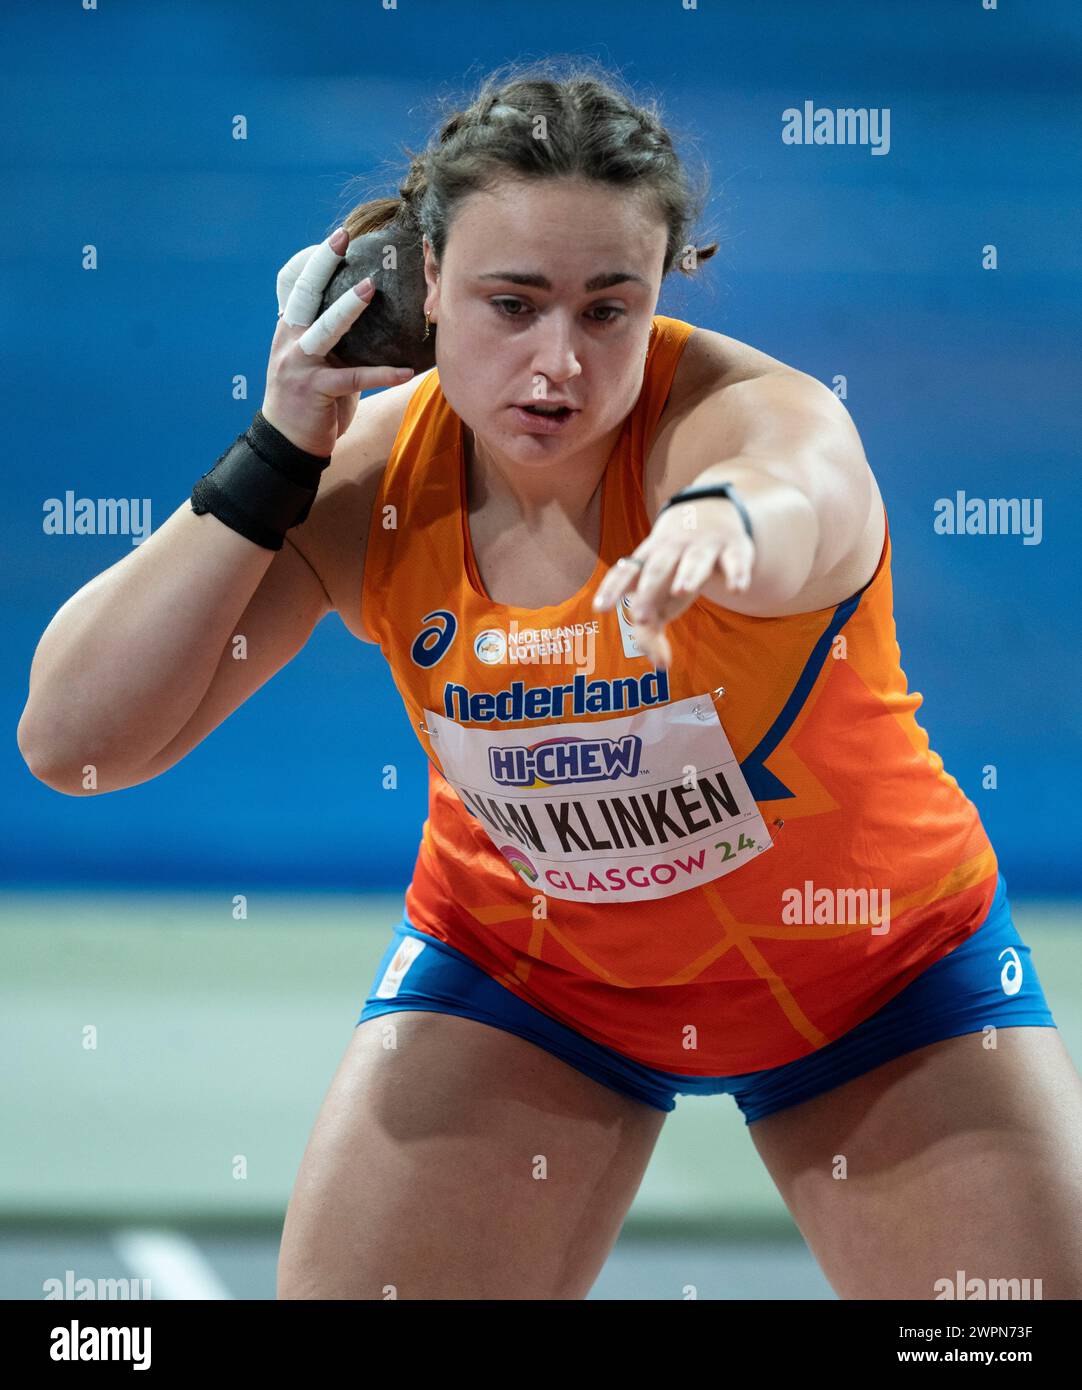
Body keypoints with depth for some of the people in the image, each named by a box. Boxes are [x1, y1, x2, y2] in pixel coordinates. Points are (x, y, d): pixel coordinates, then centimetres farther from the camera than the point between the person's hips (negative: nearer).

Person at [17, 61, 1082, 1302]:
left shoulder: (755, 414, -30)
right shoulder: (365, 480, -19)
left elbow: (793, 504, -58)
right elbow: (70, 742, -23)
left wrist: (728, 524, -83)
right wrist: (275, 455, -29)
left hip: (874, 970, -2)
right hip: (515, 958, 2)